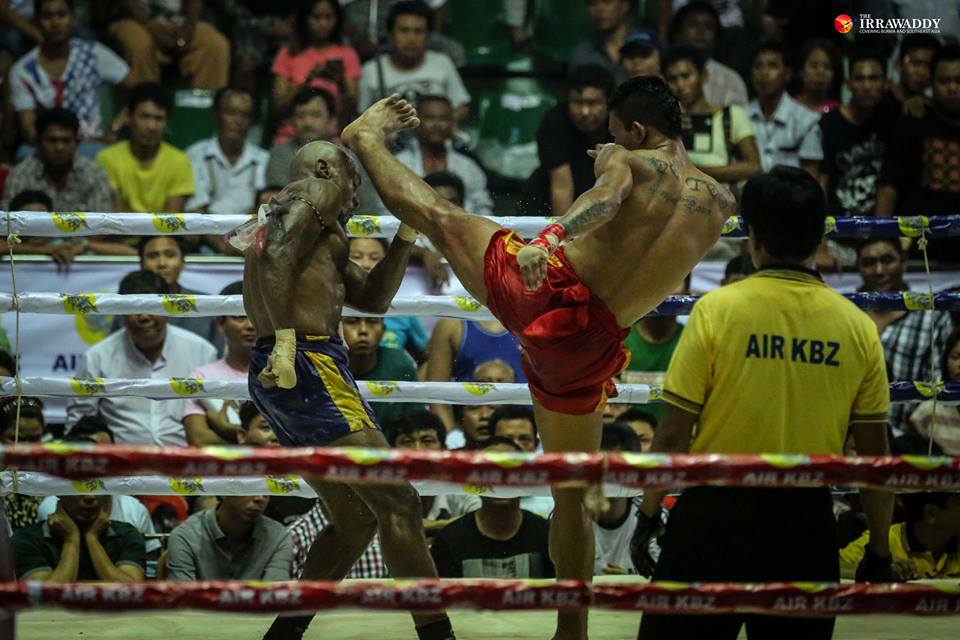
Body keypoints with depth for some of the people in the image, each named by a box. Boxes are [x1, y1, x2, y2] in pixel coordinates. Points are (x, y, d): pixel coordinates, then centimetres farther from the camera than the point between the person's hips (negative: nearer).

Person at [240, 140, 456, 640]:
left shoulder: (323, 236, 30)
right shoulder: (313, 194, 1)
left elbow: (373, 298, 31)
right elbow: (275, 258, -18)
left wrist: (406, 236, 22)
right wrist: (286, 340, -26)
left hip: (274, 373, 10)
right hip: (308, 361, -10)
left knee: (355, 520, 15)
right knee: (397, 502, -11)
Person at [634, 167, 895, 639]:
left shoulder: (717, 309, -9)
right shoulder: (856, 326, -1)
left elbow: (673, 436, -8)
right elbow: (874, 454, 3)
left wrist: (648, 514, 4)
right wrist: (879, 552, 12)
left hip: (716, 512, -2)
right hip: (807, 521, 2)